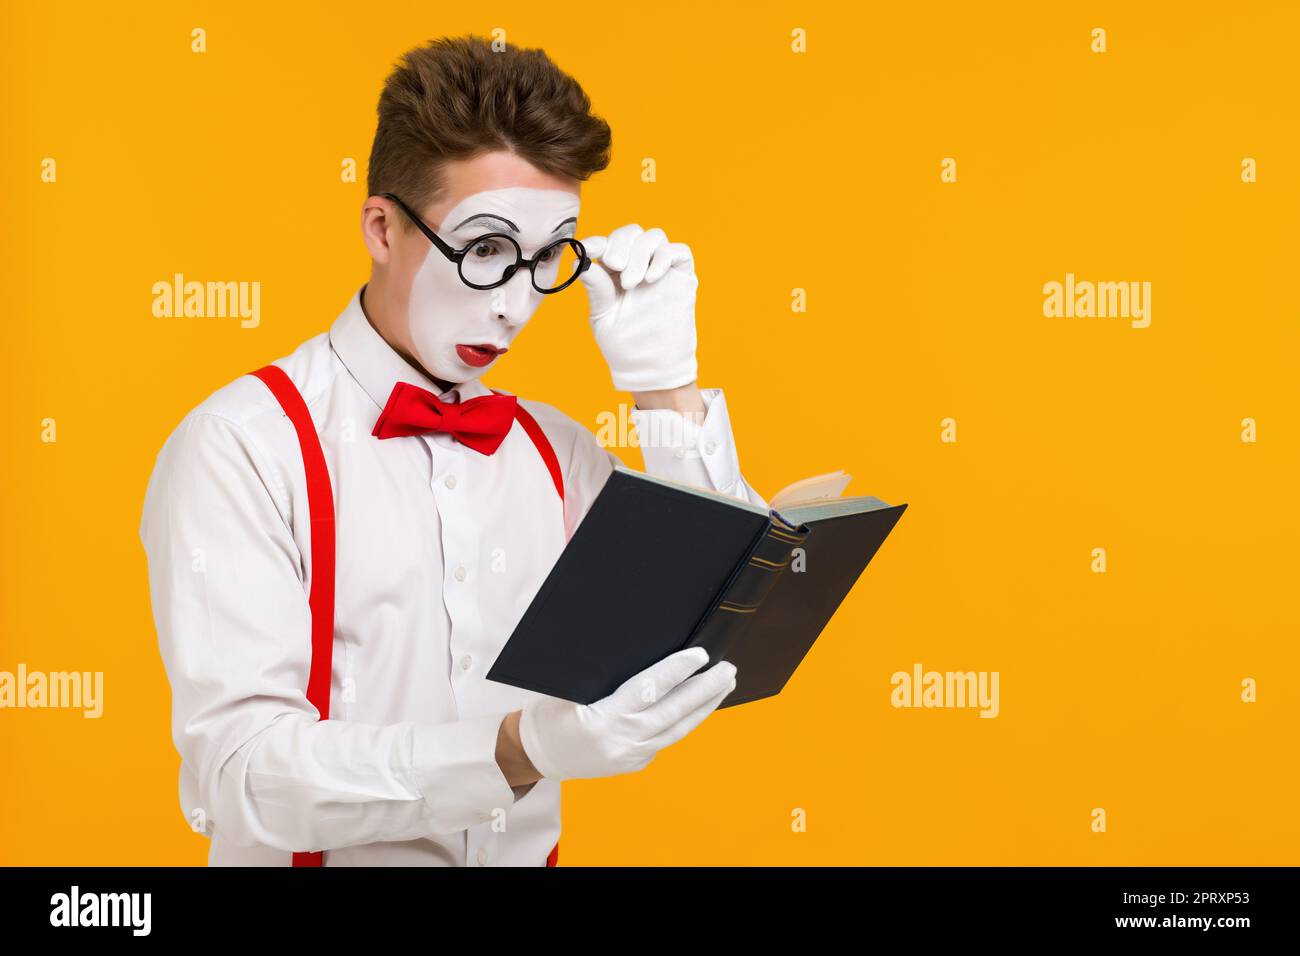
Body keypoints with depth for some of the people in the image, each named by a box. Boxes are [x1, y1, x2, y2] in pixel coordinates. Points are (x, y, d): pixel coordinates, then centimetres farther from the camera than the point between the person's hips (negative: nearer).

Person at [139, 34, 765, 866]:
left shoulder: (553, 450, 7)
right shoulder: (241, 449, -9)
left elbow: (720, 662, 5)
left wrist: (667, 391, 1)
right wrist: (523, 748, -30)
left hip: (528, 848, 3)